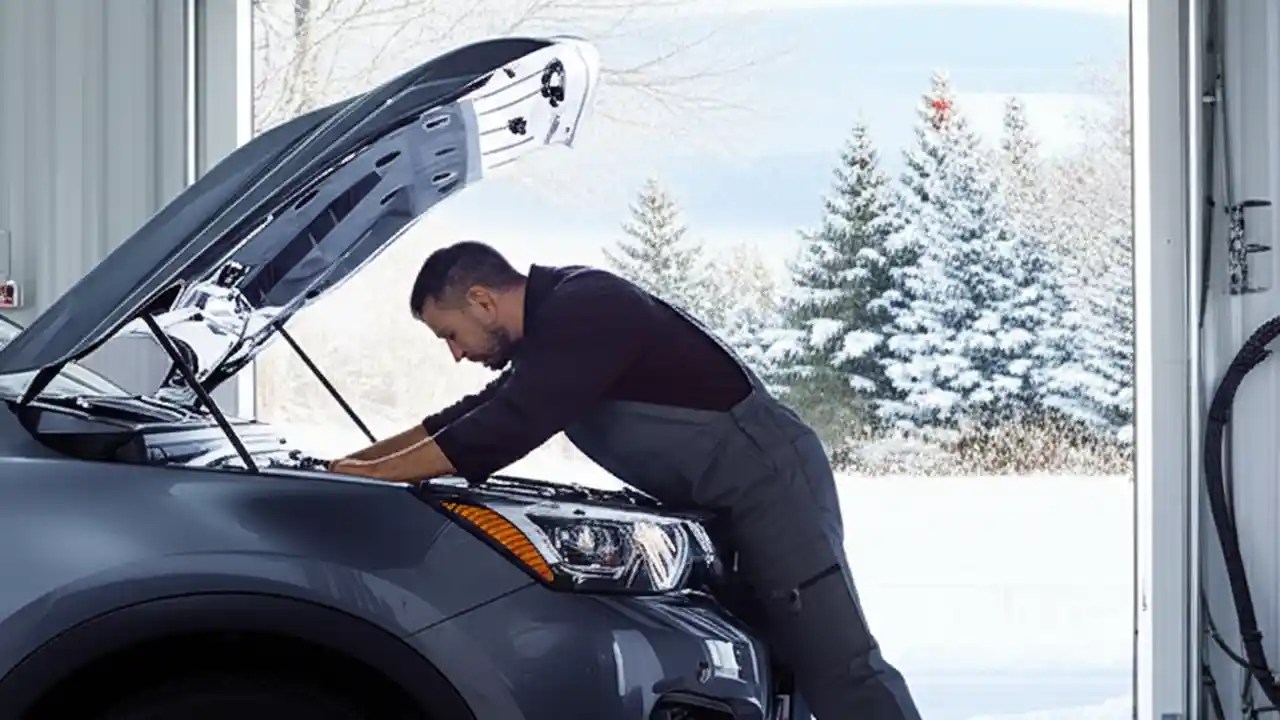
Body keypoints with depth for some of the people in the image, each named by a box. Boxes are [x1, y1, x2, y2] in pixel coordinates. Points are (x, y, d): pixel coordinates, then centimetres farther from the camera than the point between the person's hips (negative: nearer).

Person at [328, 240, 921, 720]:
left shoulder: (583, 312, -19)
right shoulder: (553, 322, 14)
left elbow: (503, 432, -25)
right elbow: (470, 418, 23)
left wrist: (370, 475, -16)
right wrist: (350, 462, 18)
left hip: (768, 476, -11)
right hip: (723, 498, 11)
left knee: (838, 668, -14)